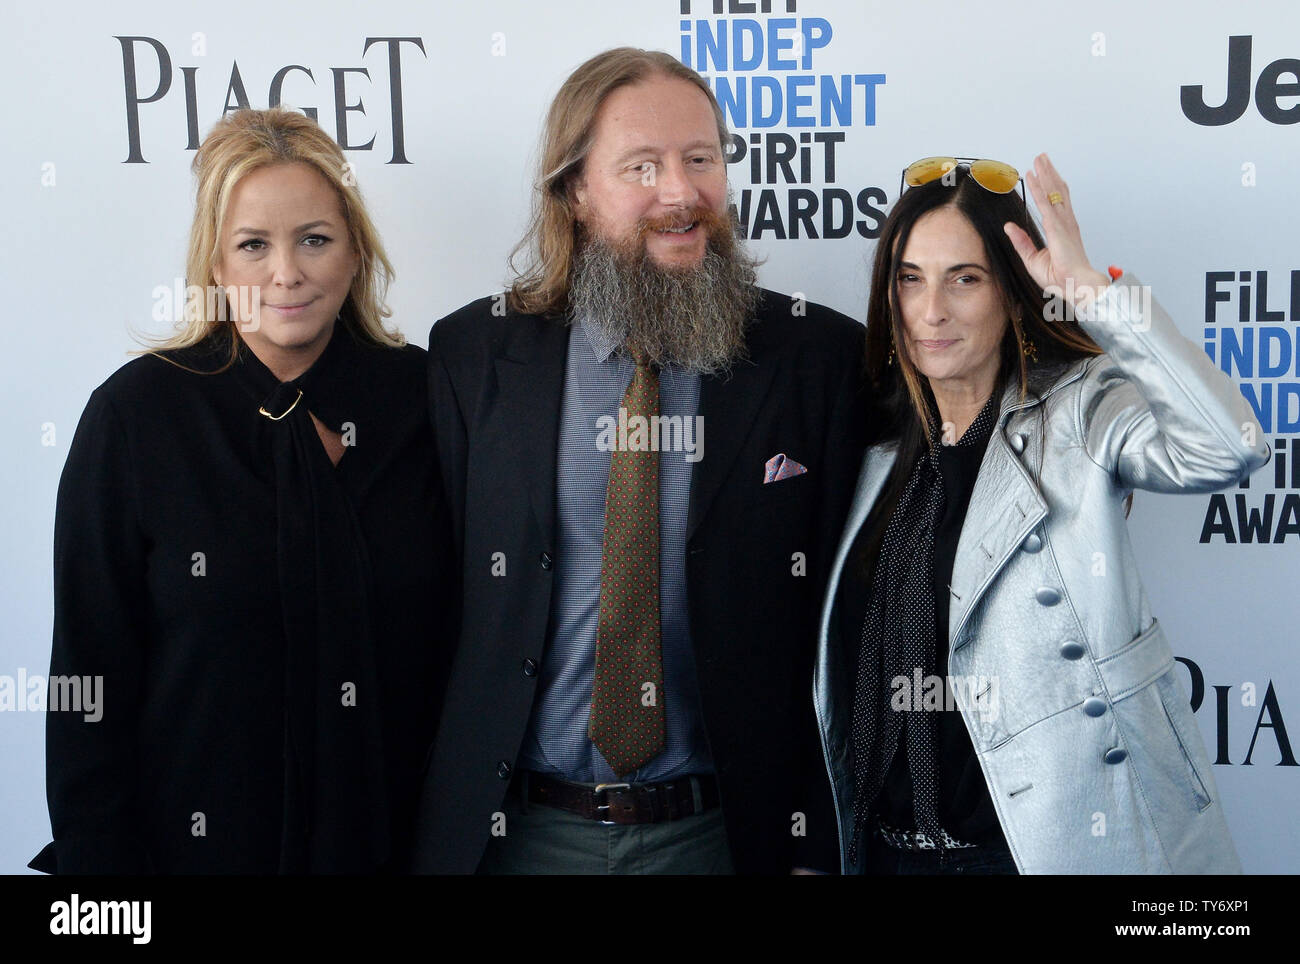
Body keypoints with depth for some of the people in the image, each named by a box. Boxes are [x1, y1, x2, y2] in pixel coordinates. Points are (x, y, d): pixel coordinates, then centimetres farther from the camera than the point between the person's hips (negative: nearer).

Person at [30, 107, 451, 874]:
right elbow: (91, 675, -6)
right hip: (198, 840, -2)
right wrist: (97, 857, -7)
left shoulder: (418, 398, -3)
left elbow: (463, 637, 2)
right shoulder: (136, 414, -9)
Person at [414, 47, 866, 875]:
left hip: (721, 828, 0)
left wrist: (818, 843, -6)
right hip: (521, 830, 1)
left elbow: (841, 616, -4)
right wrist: (413, 822, -1)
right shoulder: (473, 354, -1)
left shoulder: (822, 357, -4)